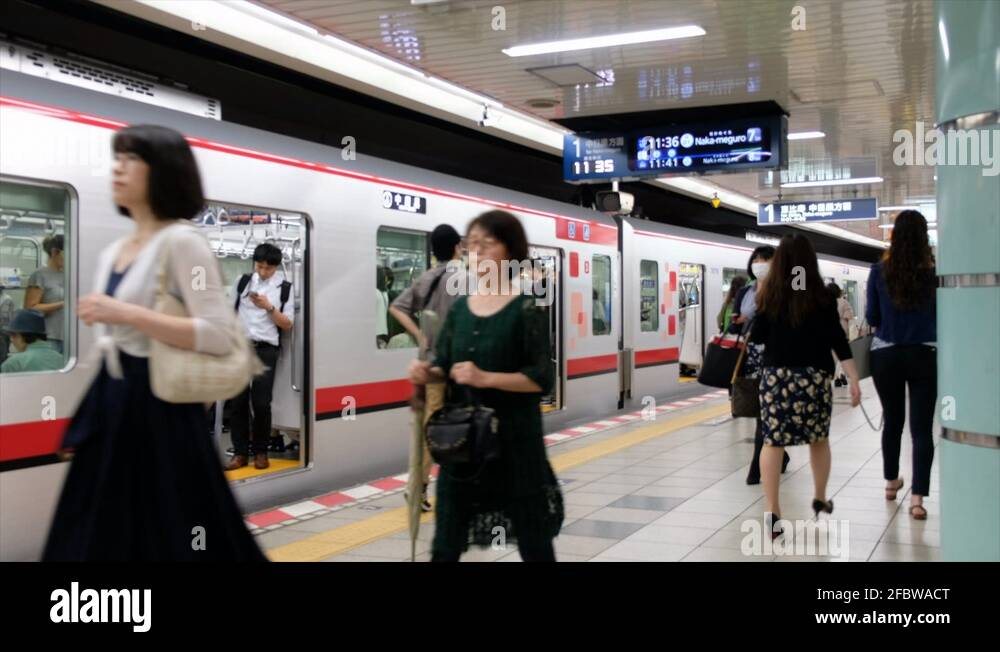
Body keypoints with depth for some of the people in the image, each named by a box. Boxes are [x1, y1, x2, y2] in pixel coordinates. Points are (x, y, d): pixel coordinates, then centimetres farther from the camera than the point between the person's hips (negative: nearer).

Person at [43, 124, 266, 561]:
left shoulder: (181, 242, -12)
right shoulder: (111, 253, 13)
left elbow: (219, 336, -21)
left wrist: (126, 314, -23)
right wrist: (85, 422, 18)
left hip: (159, 409, -8)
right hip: (111, 408, 8)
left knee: (168, 542, 0)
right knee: (100, 537, 13)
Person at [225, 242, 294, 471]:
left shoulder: (284, 288, 2)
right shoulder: (243, 281, 8)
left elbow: (287, 325, 1)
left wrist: (269, 307, -12)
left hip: (266, 349, -2)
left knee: (261, 402, -3)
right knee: (238, 401, 1)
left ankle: (261, 452, 12)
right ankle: (240, 453, 9)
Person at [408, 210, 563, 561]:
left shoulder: (527, 307, -9)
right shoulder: (459, 308, 7)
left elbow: (542, 378, -14)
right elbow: (445, 368, 13)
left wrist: (486, 378, -24)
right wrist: (427, 373, -10)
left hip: (514, 440, -5)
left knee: (533, 543, 11)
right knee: (445, 545, 11)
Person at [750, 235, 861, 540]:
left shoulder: (770, 295, -1)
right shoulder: (822, 296, -2)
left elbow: (756, 336, 2)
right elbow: (837, 339, -4)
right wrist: (854, 379, -3)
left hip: (776, 375, 0)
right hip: (814, 377, 1)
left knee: (772, 441, 2)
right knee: (819, 439, 19)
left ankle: (772, 512, -5)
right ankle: (820, 499, 35)